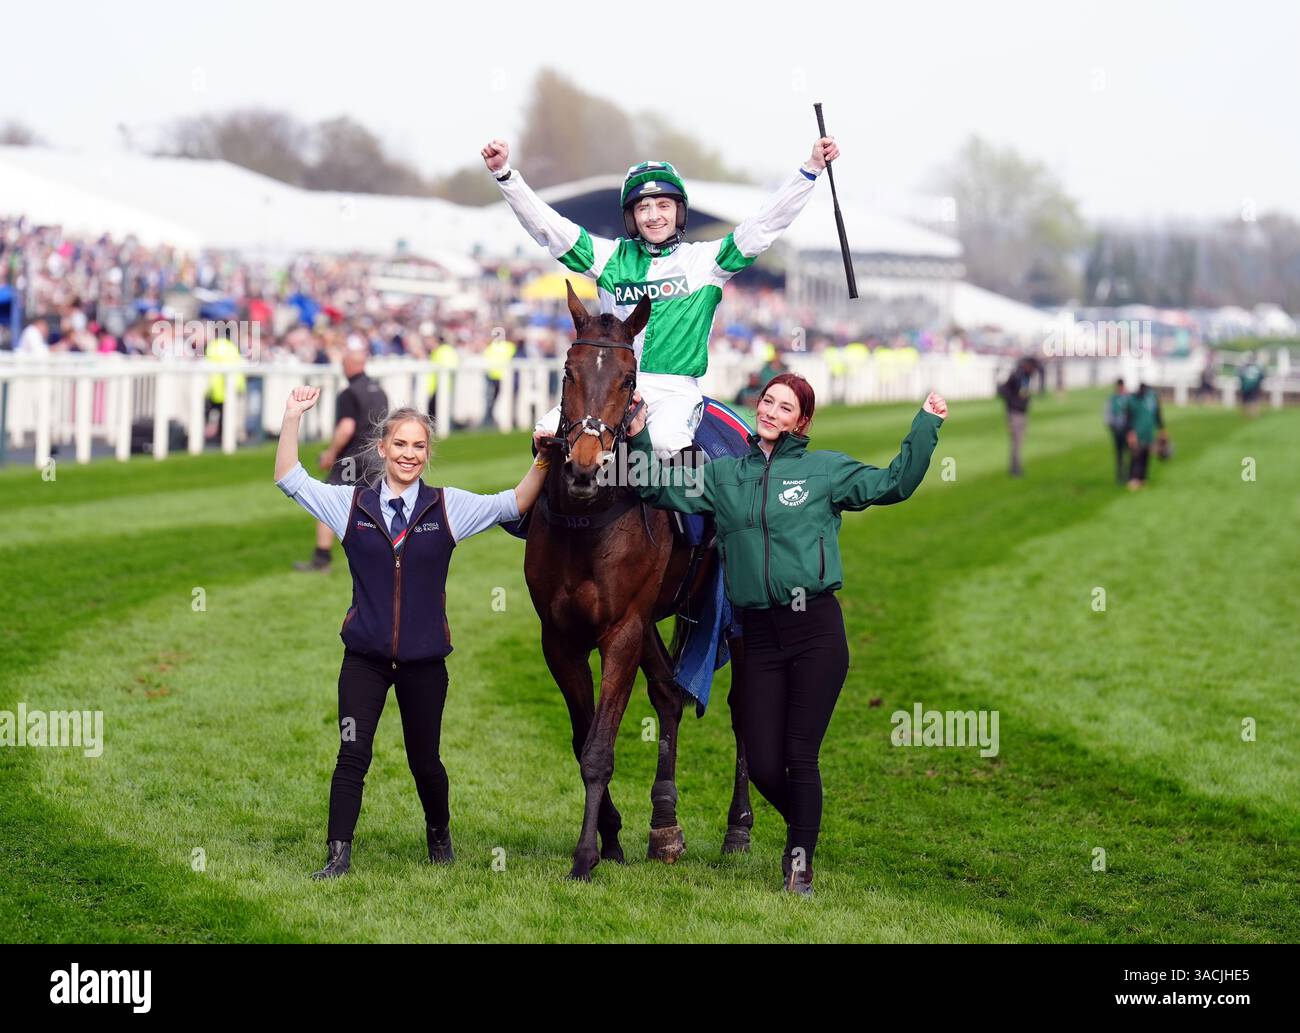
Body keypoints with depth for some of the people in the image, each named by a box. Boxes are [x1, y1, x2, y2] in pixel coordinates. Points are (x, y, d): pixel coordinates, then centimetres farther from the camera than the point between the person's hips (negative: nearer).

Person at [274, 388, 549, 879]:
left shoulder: (448, 506, 2)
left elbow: (515, 504, 0)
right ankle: (338, 856, -2)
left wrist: (542, 462, -15)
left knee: (424, 759, 12)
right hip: (364, 658, 0)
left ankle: (439, 833, 38)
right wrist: (291, 419, -7)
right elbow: (290, 480, 2)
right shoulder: (352, 503, 3)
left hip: (424, 659, 0)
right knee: (352, 755, -7)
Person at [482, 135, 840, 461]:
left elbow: (763, 226, 2)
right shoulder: (611, 257, 11)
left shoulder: (705, 259, 7)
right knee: (549, 432, -20)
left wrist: (811, 168, -6)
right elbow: (547, 226, 8)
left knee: (666, 439, -36)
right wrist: (504, 174, -2)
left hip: (675, 390, -3)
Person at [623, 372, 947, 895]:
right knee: (763, 764, 2)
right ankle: (801, 827, 32)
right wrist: (639, 439, 0)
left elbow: (893, 484, 4)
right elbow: (661, 490, 13)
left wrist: (925, 427, -3)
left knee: (801, 755, -3)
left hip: (816, 628, -3)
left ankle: (801, 862, 12)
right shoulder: (723, 475, 12)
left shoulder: (826, 470, 6)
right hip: (759, 636, 3)